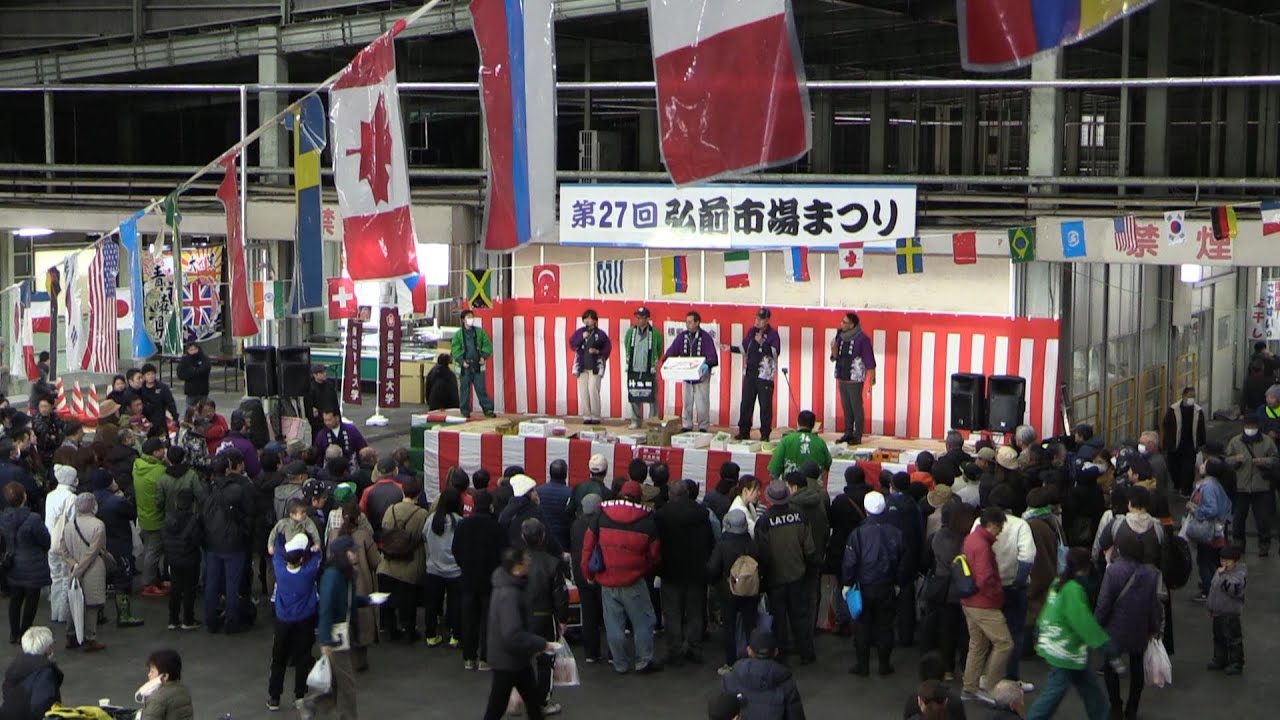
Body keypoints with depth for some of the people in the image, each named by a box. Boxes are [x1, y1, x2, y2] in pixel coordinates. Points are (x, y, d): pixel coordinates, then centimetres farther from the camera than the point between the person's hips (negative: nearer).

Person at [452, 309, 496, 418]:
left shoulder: (479, 332, 8)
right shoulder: (458, 334, 3)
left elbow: (487, 345, 10)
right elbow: (455, 350, 1)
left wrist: (484, 356, -4)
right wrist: (461, 361, -12)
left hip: (478, 365, 1)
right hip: (465, 366, 0)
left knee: (481, 388, -2)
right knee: (465, 389, 4)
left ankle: (488, 409, 0)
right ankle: (465, 410, 12)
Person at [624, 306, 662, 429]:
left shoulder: (655, 333, -3)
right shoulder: (630, 332, 5)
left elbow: (659, 350, 9)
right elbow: (626, 348, 20)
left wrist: (654, 362, 9)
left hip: (649, 371, -3)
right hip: (633, 370, 3)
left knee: (652, 398, -1)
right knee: (634, 398, 6)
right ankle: (635, 421, 15)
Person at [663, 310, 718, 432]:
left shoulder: (706, 338, -11)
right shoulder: (682, 337, 2)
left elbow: (713, 357, -18)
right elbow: (672, 351, -2)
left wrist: (707, 364, -38)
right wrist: (667, 360, -22)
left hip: (701, 376, -4)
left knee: (702, 404, 1)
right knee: (687, 403, 11)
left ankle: (703, 427, 11)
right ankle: (686, 426, 20)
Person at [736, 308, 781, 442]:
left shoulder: (773, 334, -5)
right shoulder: (752, 331, 12)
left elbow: (775, 352, -15)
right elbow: (744, 348, 22)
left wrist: (762, 342, -21)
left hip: (765, 374, -5)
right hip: (750, 373, 5)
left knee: (765, 405, -3)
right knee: (746, 403, 6)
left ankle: (765, 434, 4)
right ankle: (743, 431, 14)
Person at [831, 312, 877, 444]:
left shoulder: (862, 339, -12)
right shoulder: (840, 336, 7)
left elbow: (870, 361, -11)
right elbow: (835, 357, 12)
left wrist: (871, 380, -13)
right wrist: (833, 348, -9)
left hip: (855, 380, -6)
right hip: (842, 378, 6)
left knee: (856, 408, -1)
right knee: (846, 408, 11)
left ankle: (857, 436, 4)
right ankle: (848, 433, 19)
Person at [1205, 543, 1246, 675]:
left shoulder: (1240, 574, -16)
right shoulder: (1222, 571, 9)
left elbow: (1234, 590, -32)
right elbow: (1213, 588, 19)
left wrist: (1223, 576, -31)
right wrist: (1211, 607, 20)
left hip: (1230, 614, -8)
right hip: (1218, 612, 8)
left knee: (1233, 639, 1)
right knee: (1219, 637, 18)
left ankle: (1236, 664, 12)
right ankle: (1220, 660, 30)